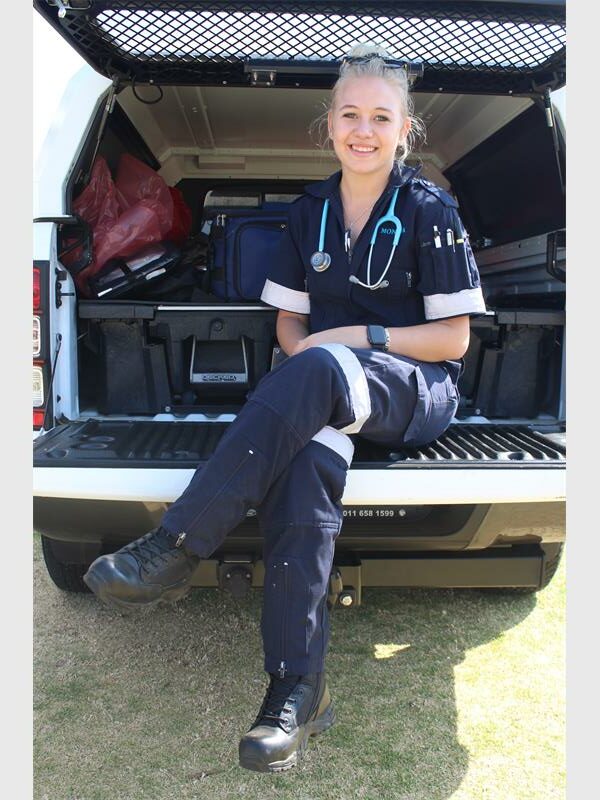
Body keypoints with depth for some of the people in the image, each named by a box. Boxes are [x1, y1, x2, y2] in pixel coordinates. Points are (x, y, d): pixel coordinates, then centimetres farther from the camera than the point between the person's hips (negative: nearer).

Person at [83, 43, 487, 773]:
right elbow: (289, 320, 14)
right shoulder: (310, 211, 12)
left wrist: (359, 337, -13)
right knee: (303, 459, -36)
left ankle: (172, 552, -33)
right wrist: (302, 350, -9)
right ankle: (297, 690, -33)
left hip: (417, 392, -3)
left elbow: (452, 338, -3)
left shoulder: (430, 211, -1)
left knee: (316, 371, -38)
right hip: (327, 398, 3)